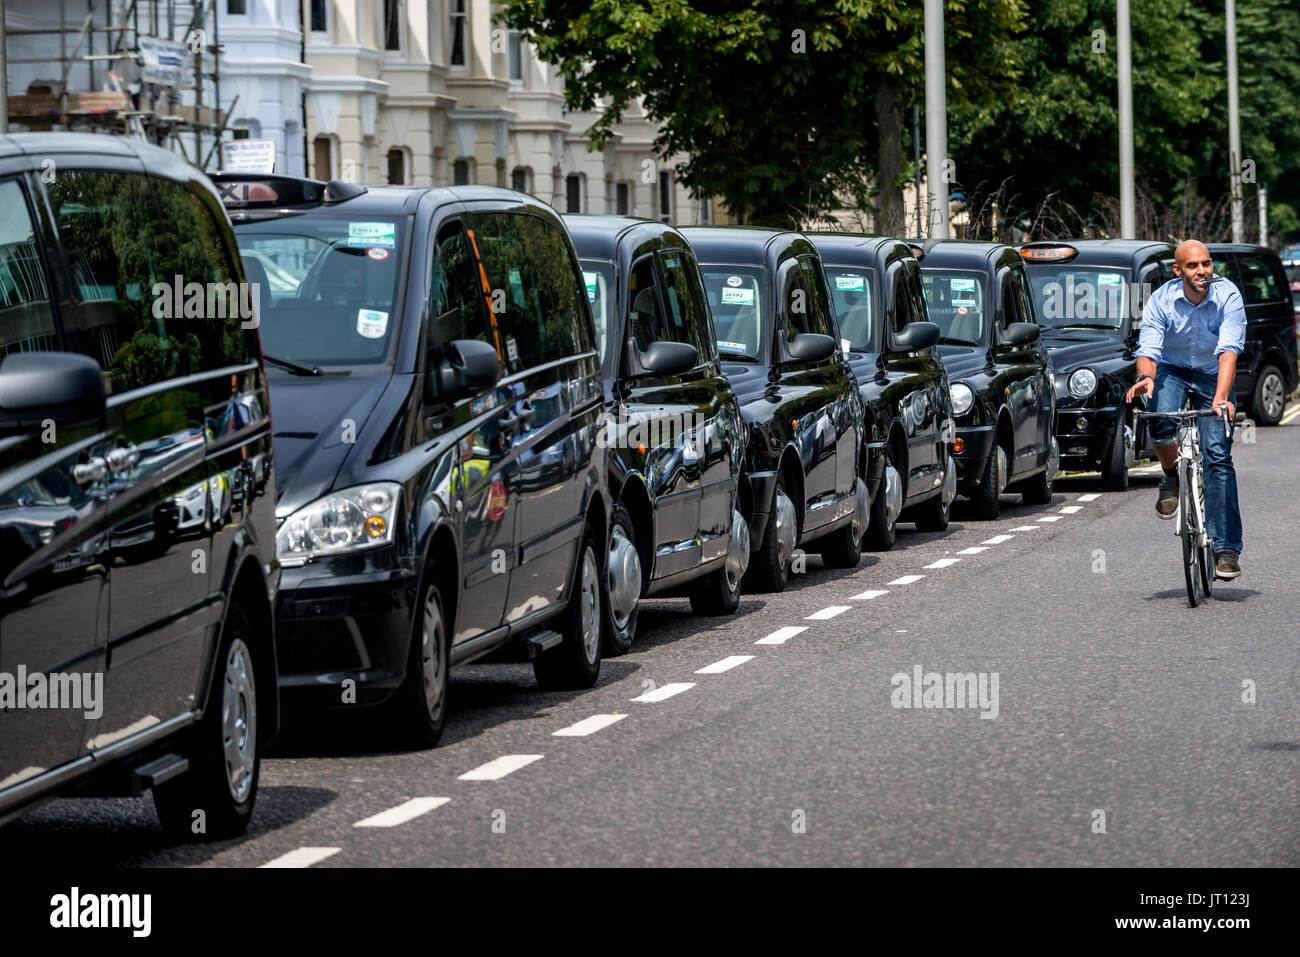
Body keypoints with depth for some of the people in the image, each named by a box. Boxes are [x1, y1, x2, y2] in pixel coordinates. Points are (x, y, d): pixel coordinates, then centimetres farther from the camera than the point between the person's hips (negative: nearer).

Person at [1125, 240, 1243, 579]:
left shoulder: (1228, 296, -22)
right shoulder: (1161, 301, -19)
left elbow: (1228, 350, -32)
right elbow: (1149, 349, -26)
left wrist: (1221, 397, -46)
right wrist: (1145, 377, -49)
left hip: (1213, 375, 0)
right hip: (1171, 370, 1)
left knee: (1218, 453, -14)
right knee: (1161, 424, -32)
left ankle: (1226, 546, -11)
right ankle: (1171, 476, 2)